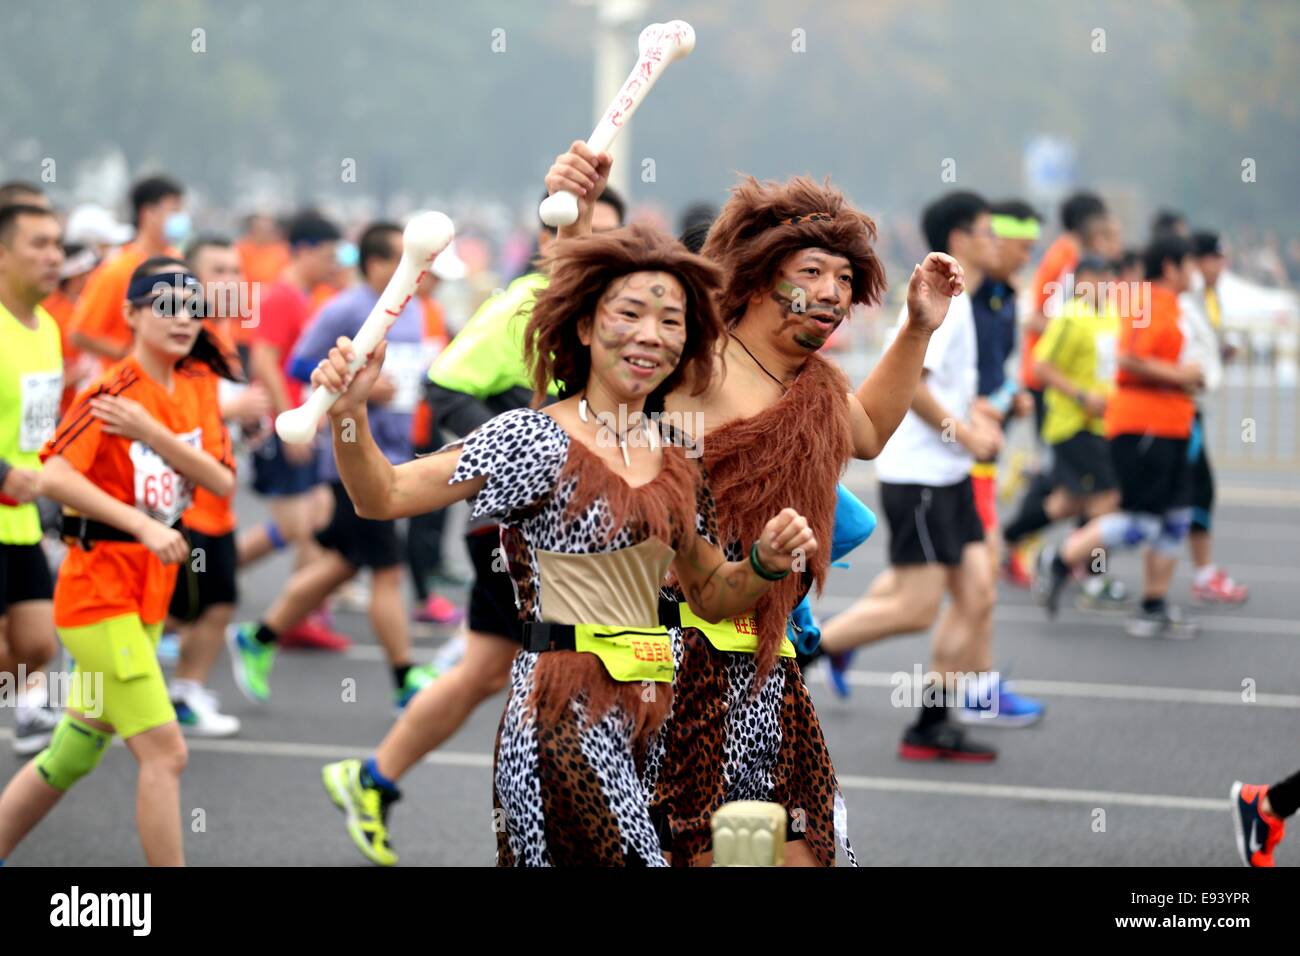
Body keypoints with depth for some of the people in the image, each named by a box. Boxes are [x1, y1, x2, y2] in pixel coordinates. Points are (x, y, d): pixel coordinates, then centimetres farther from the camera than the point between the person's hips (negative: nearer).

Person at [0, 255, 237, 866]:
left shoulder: (195, 388, 8)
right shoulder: (114, 391, -13)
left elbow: (221, 480, -4)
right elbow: (54, 477, -24)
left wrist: (152, 433, -18)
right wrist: (144, 525, -28)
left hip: (150, 595, 8)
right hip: (99, 591, -8)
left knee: (74, 755, 15)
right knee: (164, 751, -11)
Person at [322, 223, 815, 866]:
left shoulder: (675, 466, 12)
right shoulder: (537, 440, -7)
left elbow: (708, 595, 23)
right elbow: (384, 495, -14)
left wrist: (765, 563, 3)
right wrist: (349, 415, -32)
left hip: (646, 715, 7)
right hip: (565, 716, -7)